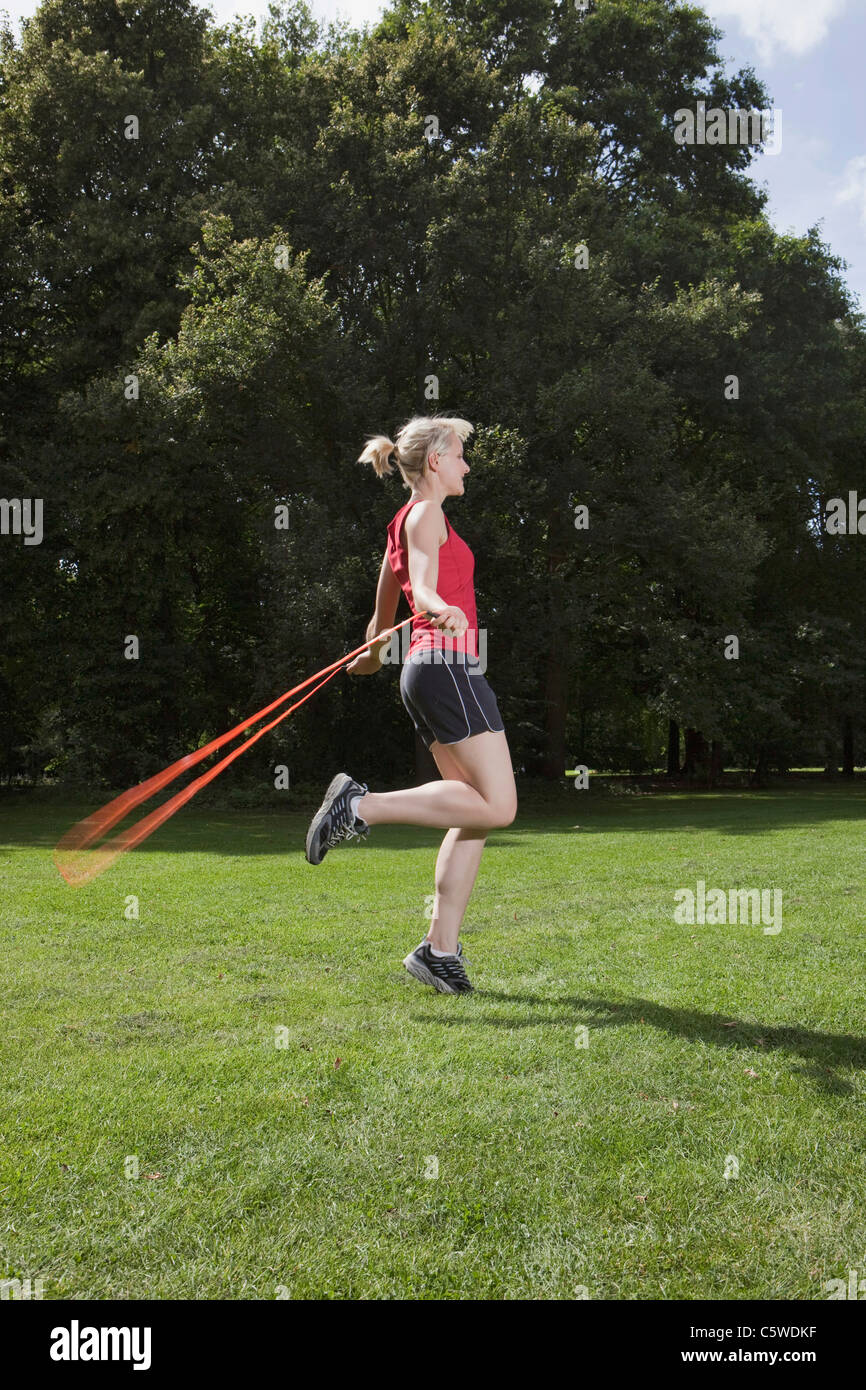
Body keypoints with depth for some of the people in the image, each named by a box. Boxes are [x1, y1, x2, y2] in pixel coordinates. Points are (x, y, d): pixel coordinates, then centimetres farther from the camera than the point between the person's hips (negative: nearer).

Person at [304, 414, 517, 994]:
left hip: (426, 669, 10)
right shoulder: (426, 515, -4)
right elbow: (421, 588, -24)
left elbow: (384, 612, 32)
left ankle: (440, 949, 3)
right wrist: (441, 611, -45)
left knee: (476, 812, 5)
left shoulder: (404, 523, 23)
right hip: (448, 664, -10)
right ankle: (362, 804, -14)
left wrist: (372, 656, 49)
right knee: (497, 806, -14)